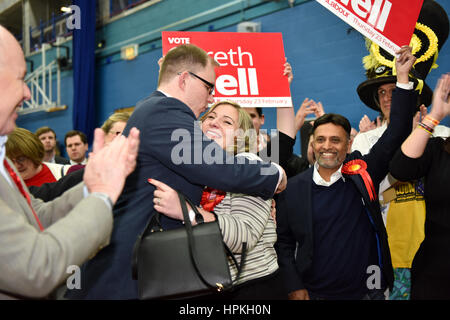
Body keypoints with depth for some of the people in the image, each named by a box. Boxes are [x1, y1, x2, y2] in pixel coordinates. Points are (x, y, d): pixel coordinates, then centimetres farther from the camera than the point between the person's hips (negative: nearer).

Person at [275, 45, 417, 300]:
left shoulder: (362, 174, -2)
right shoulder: (293, 188, -3)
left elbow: (395, 135, -4)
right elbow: (283, 241, 2)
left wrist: (403, 78, -8)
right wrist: (295, 287, -5)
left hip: (366, 291, 1)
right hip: (313, 293, 0)